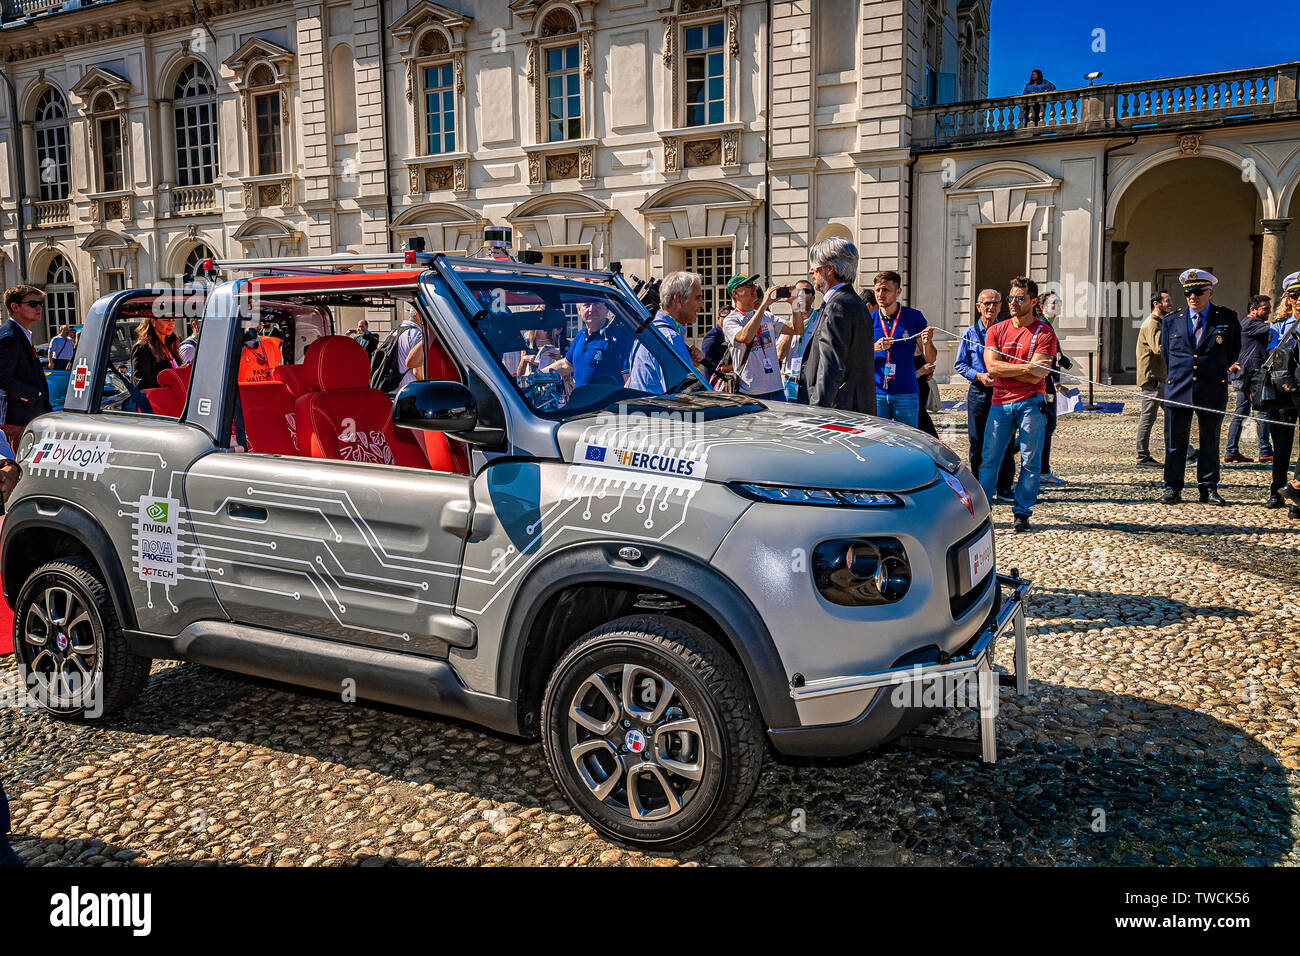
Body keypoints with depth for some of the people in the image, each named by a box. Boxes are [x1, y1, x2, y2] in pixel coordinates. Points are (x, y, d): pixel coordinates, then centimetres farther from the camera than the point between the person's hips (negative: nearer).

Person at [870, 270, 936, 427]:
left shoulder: (914, 317, 3)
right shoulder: (869, 320, 6)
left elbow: (930, 359, 5)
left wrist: (927, 343, -16)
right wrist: (874, 349, -13)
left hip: (906, 393, -1)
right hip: (876, 393, 1)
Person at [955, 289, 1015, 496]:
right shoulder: (970, 334, 7)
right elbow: (959, 364, 7)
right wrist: (979, 376, -9)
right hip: (978, 393, 0)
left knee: (1004, 442, 0)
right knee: (977, 443, 3)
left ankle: (1004, 487, 10)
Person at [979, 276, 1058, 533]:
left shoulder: (1044, 333, -1)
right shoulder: (997, 330, 9)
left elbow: (1035, 377, -10)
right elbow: (992, 367, -4)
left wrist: (1004, 368, -5)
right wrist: (1025, 367, -11)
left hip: (1030, 403, -2)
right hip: (1000, 403, 3)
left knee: (1030, 461, 0)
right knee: (990, 458, 3)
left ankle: (1022, 512, 9)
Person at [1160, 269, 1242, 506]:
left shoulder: (1227, 319, 3)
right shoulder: (1171, 321, 7)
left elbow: (1234, 351, 16)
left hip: (1212, 391, -1)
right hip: (1178, 390, 1)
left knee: (1210, 443, 7)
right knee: (1175, 443, 3)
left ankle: (1208, 489, 16)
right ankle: (1172, 489, 11)